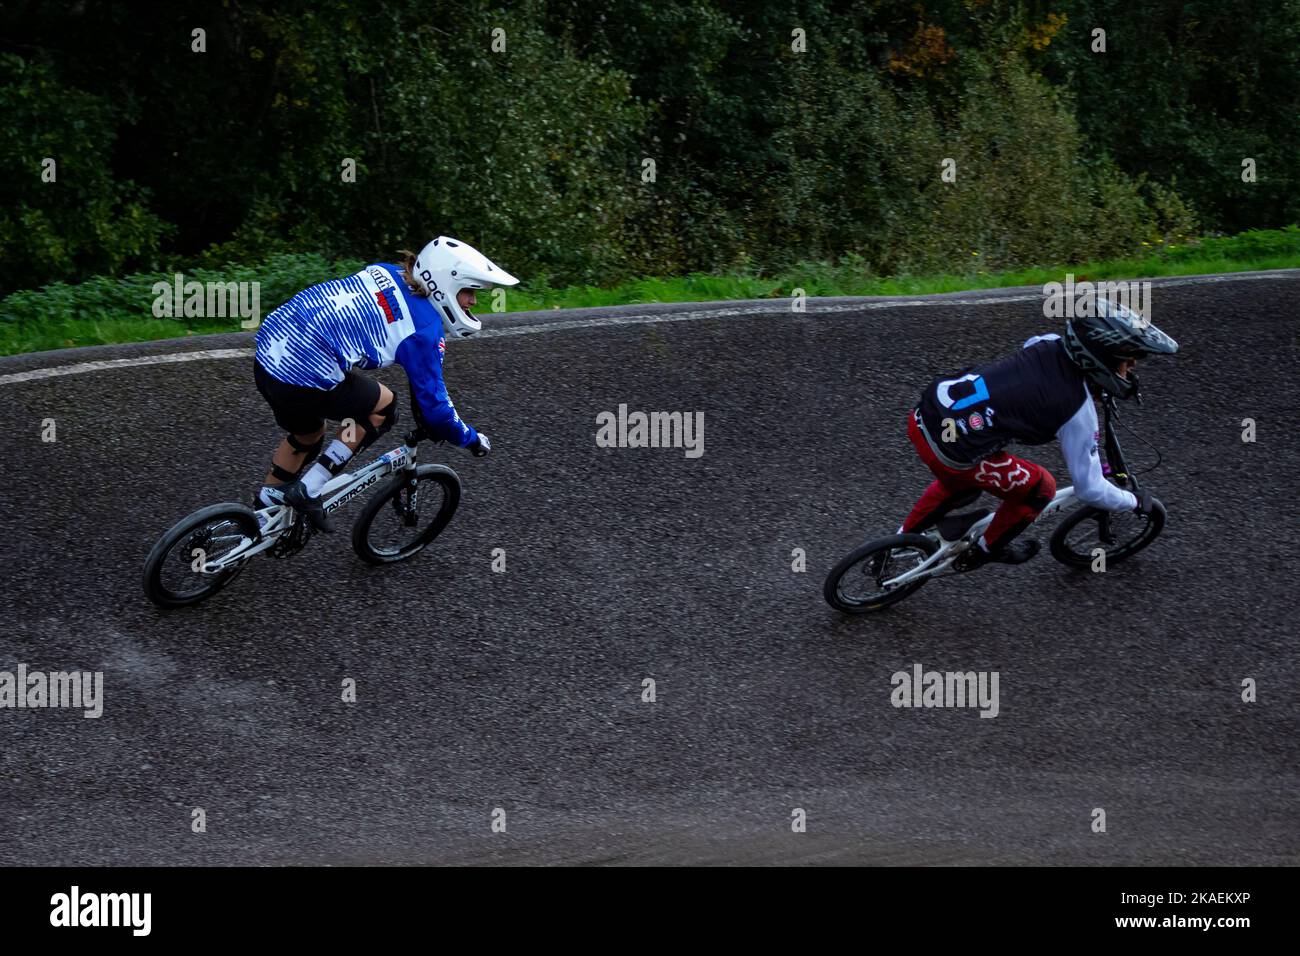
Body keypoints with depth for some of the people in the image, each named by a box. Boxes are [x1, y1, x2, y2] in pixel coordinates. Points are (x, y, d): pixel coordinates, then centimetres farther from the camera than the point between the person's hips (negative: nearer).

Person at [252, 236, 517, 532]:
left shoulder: (387, 272, 15)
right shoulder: (425, 329, -7)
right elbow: (434, 405, -1)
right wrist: (472, 439, 17)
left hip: (268, 353, 8)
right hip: (303, 379, -8)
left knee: (306, 435, 31)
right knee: (383, 406, 12)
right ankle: (307, 491, 10)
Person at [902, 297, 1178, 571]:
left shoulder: (1049, 343, 7)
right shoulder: (1078, 411, -12)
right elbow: (1090, 489, -4)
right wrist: (1136, 502, 15)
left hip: (923, 415, 8)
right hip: (949, 452, -8)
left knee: (962, 483, 38)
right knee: (1041, 486, 14)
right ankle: (984, 551, 32)